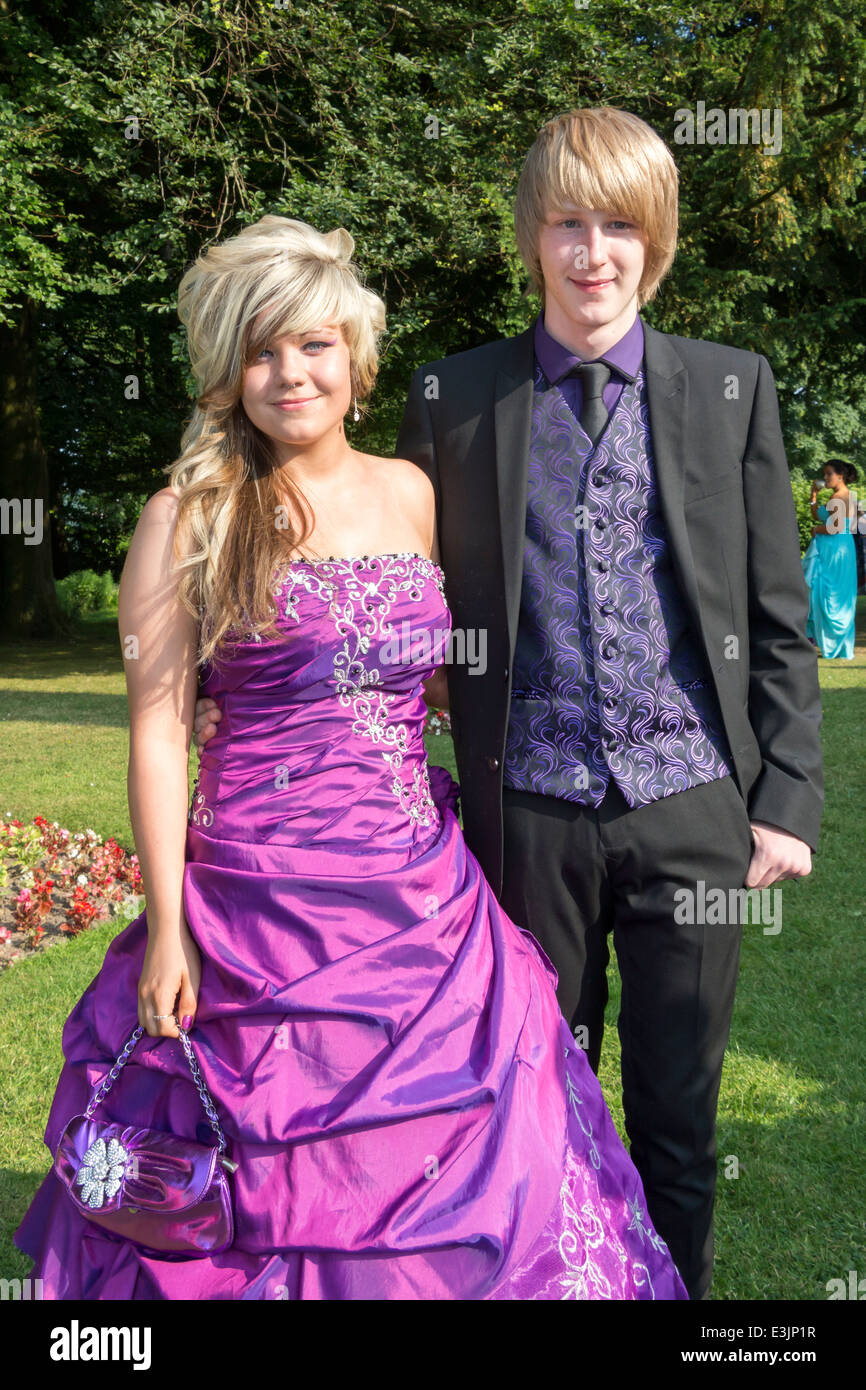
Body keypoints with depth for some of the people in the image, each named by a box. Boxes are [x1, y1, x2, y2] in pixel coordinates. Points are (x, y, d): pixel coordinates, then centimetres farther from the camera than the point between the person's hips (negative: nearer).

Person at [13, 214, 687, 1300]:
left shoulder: (412, 494, 8)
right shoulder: (187, 519, -4)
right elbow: (157, 732, -6)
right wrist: (166, 930, -8)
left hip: (426, 894, 4)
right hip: (260, 906, -3)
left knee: (456, 1167, 10)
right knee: (270, 1180, 8)